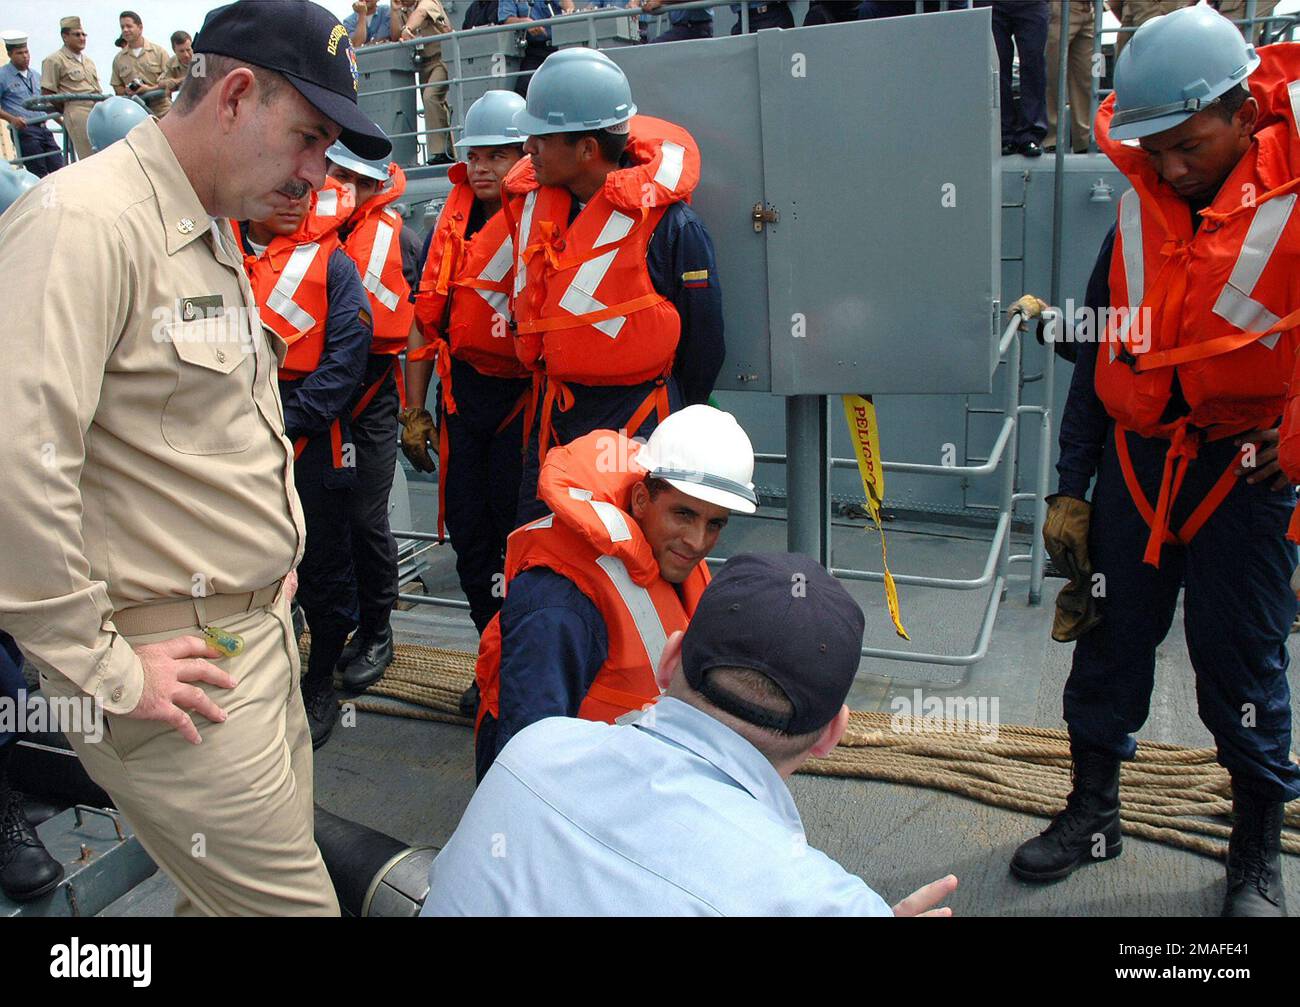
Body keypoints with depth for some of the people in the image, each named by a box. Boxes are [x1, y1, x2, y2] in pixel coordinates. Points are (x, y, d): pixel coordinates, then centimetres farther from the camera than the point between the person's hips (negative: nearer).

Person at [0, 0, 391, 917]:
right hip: (175, 665, -9)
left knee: (233, 891, 19)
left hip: (258, 632, 9)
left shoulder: (216, 236, 14)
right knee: (292, 902, 1)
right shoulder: (84, 223, -18)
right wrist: (103, 670, -20)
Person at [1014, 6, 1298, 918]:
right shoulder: (1140, 213, 3)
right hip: (1135, 464, 4)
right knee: (1109, 644, 11)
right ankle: (1093, 811, 31)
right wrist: (1069, 490, 7)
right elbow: (1098, 359, 7)